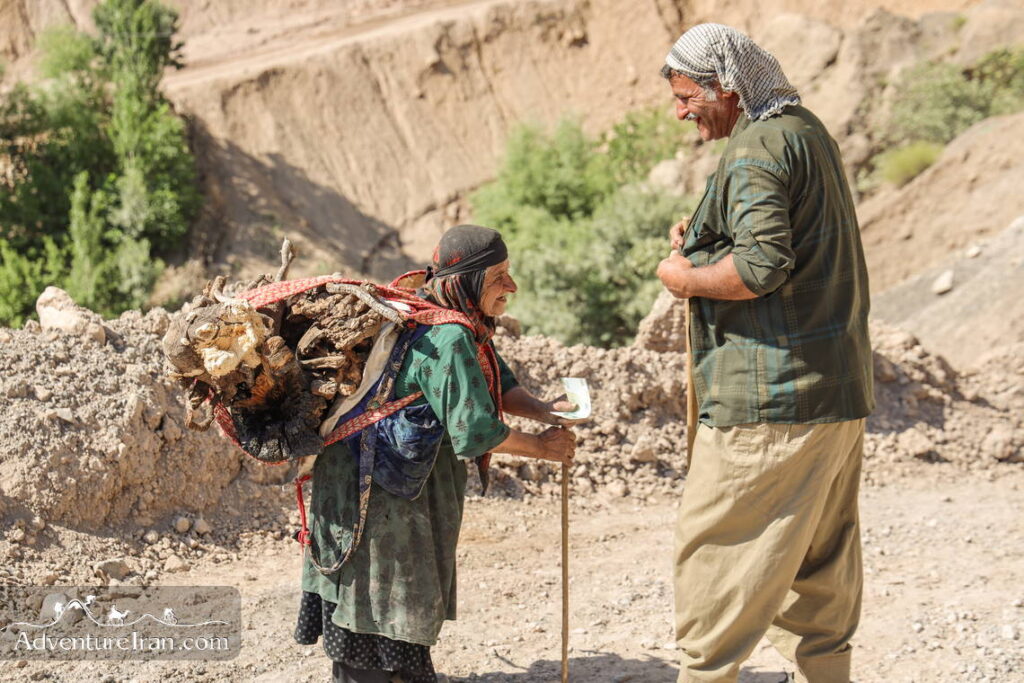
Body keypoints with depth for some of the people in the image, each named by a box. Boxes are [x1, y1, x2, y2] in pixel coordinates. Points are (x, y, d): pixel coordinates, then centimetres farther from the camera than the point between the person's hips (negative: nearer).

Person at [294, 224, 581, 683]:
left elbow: (498, 383, 11)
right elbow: (475, 432, -27)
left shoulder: (465, 327, 5)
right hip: (378, 486, -10)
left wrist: (541, 410, -9)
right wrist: (542, 448, -13)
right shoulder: (448, 339, -27)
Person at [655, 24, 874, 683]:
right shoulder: (809, 130, 17)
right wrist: (704, 246, 14)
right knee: (821, 565, 15)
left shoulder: (755, 149, -14)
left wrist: (687, 278, -10)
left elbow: (762, 265, -26)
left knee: (714, 550, 0)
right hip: (841, 390, 10)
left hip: (771, 397, -10)